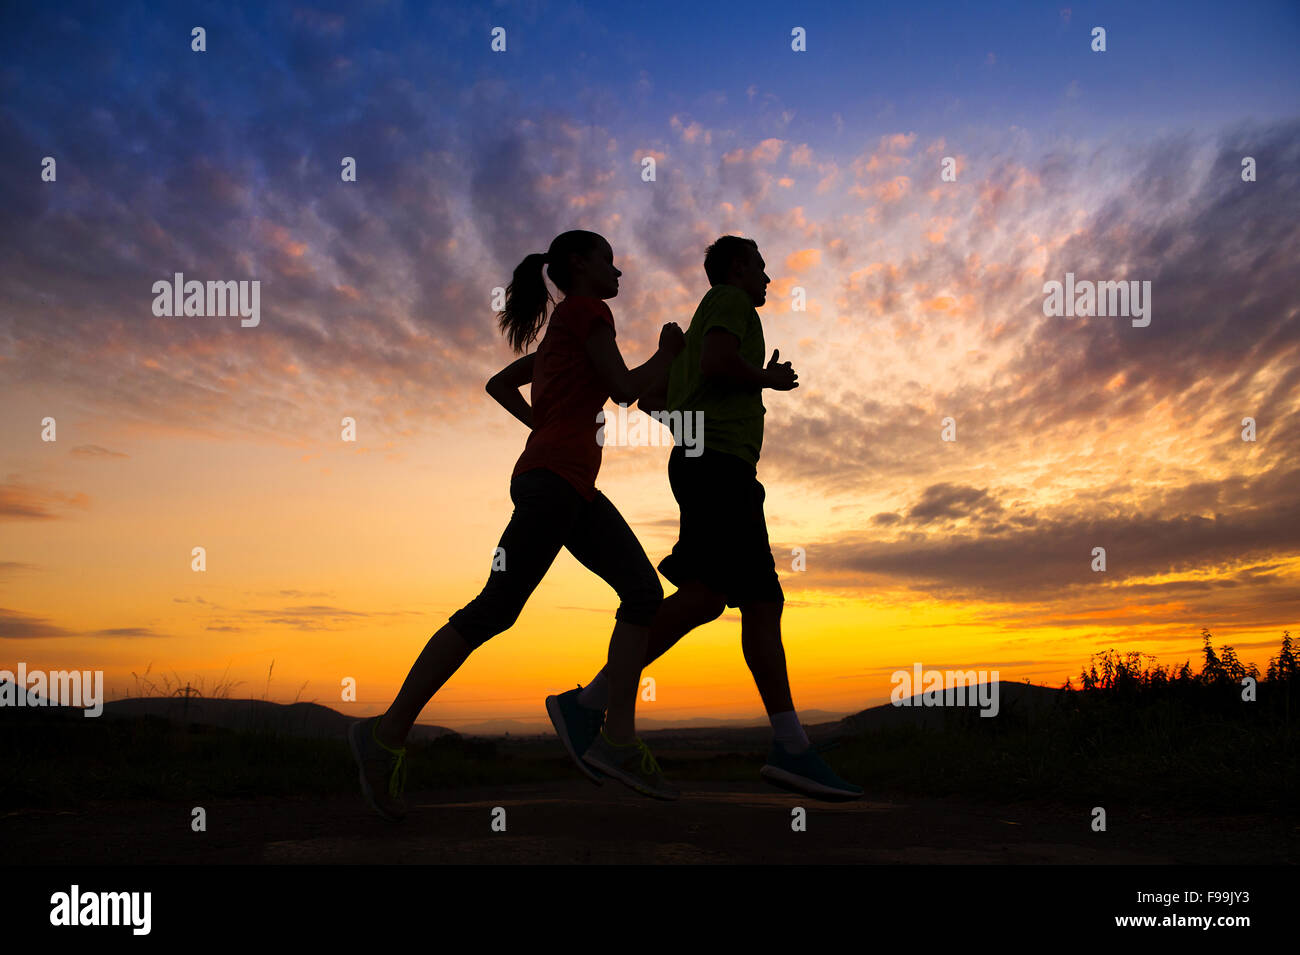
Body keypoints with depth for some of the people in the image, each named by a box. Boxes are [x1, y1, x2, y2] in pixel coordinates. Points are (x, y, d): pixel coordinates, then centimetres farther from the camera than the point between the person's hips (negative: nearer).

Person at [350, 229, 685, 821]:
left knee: (644, 591, 1)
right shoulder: (586, 310, 1)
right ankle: (389, 733, -8)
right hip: (555, 476, -10)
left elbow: (498, 384, 33)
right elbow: (625, 389, -5)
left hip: (573, 487, 10)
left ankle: (617, 739, -8)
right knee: (497, 607, -13)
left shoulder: (558, 335, 27)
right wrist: (669, 352, 11)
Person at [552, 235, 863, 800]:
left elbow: (647, 400, 31)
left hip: (715, 470, 10)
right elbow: (718, 364, -13)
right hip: (719, 459, -10)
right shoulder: (729, 298, 7)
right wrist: (770, 380, 4)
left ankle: (792, 748, -7)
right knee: (706, 594, -25)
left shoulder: (693, 333, 34)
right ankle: (591, 702, -26)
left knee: (763, 603, -1)